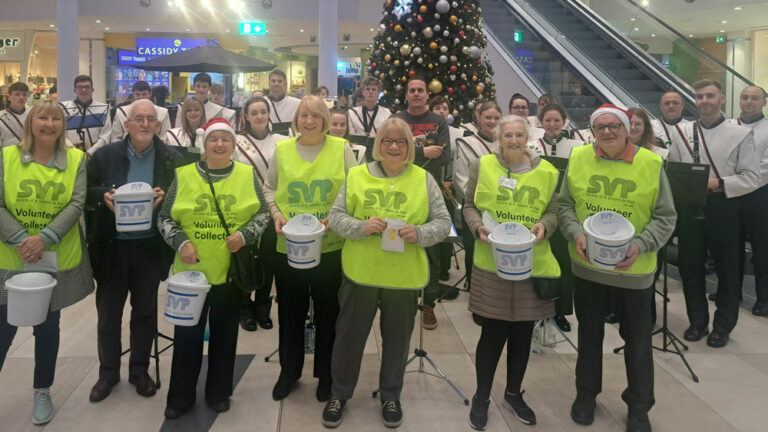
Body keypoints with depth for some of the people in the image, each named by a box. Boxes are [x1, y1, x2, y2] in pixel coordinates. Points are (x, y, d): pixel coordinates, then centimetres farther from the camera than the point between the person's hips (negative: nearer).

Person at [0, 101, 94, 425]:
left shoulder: (76, 159, -1)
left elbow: (76, 205, -8)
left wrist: (44, 238, -19)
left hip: (58, 260, 1)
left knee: (48, 327, 13)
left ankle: (42, 391, 31)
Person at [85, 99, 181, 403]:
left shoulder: (172, 159, -3)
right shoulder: (104, 155, -1)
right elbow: (85, 192, 4)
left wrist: (164, 197, -19)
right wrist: (103, 196, -16)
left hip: (151, 246, 0)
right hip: (112, 246, 1)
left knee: (145, 310, 13)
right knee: (108, 312, 11)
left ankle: (139, 370, 31)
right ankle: (108, 372, 29)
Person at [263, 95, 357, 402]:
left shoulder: (341, 148, -1)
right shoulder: (282, 149, 4)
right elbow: (269, 187, 12)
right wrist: (276, 213, -5)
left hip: (330, 246, -1)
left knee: (328, 312, 10)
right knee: (290, 311, 13)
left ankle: (326, 374, 28)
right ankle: (289, 371, 33)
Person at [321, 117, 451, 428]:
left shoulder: (424, 179, 1)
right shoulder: (357, 175, 0)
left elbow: (443, 223, 0)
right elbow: (336, 216, -1)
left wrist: (419, 233, -19)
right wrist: (361, 227, -19)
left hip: (404, 276, 1)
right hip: (361, 272, 0)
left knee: (397, 338, 15)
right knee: (349, 334, 12)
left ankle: (390, 395, 36)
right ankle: (339, 393, 32)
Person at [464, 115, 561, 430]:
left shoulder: (547, 172, 4)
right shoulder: (482, 165, 1)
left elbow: (554, 212, 8)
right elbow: (469, 206, 6)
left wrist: (544, 226, -13)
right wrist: (478, 227, -13)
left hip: (533, 265, 2)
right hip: (491, 264, -2)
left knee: (523, 332, 12)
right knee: (493, 332, 2)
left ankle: (513, 394, 33)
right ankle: (481, 398, 22)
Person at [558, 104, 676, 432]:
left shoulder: (650, 164, -9)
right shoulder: (579, 158, -4)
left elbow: (665, 217, -5)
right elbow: (564, 204, 3)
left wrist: (640, 245, -20)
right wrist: (576, 233, -15)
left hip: (634, 270, -1)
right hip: (587, 265, 2)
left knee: (637, 339, 12)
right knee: (590, 333, 18)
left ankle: (639, 405, 33)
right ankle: (586, 393, 39)